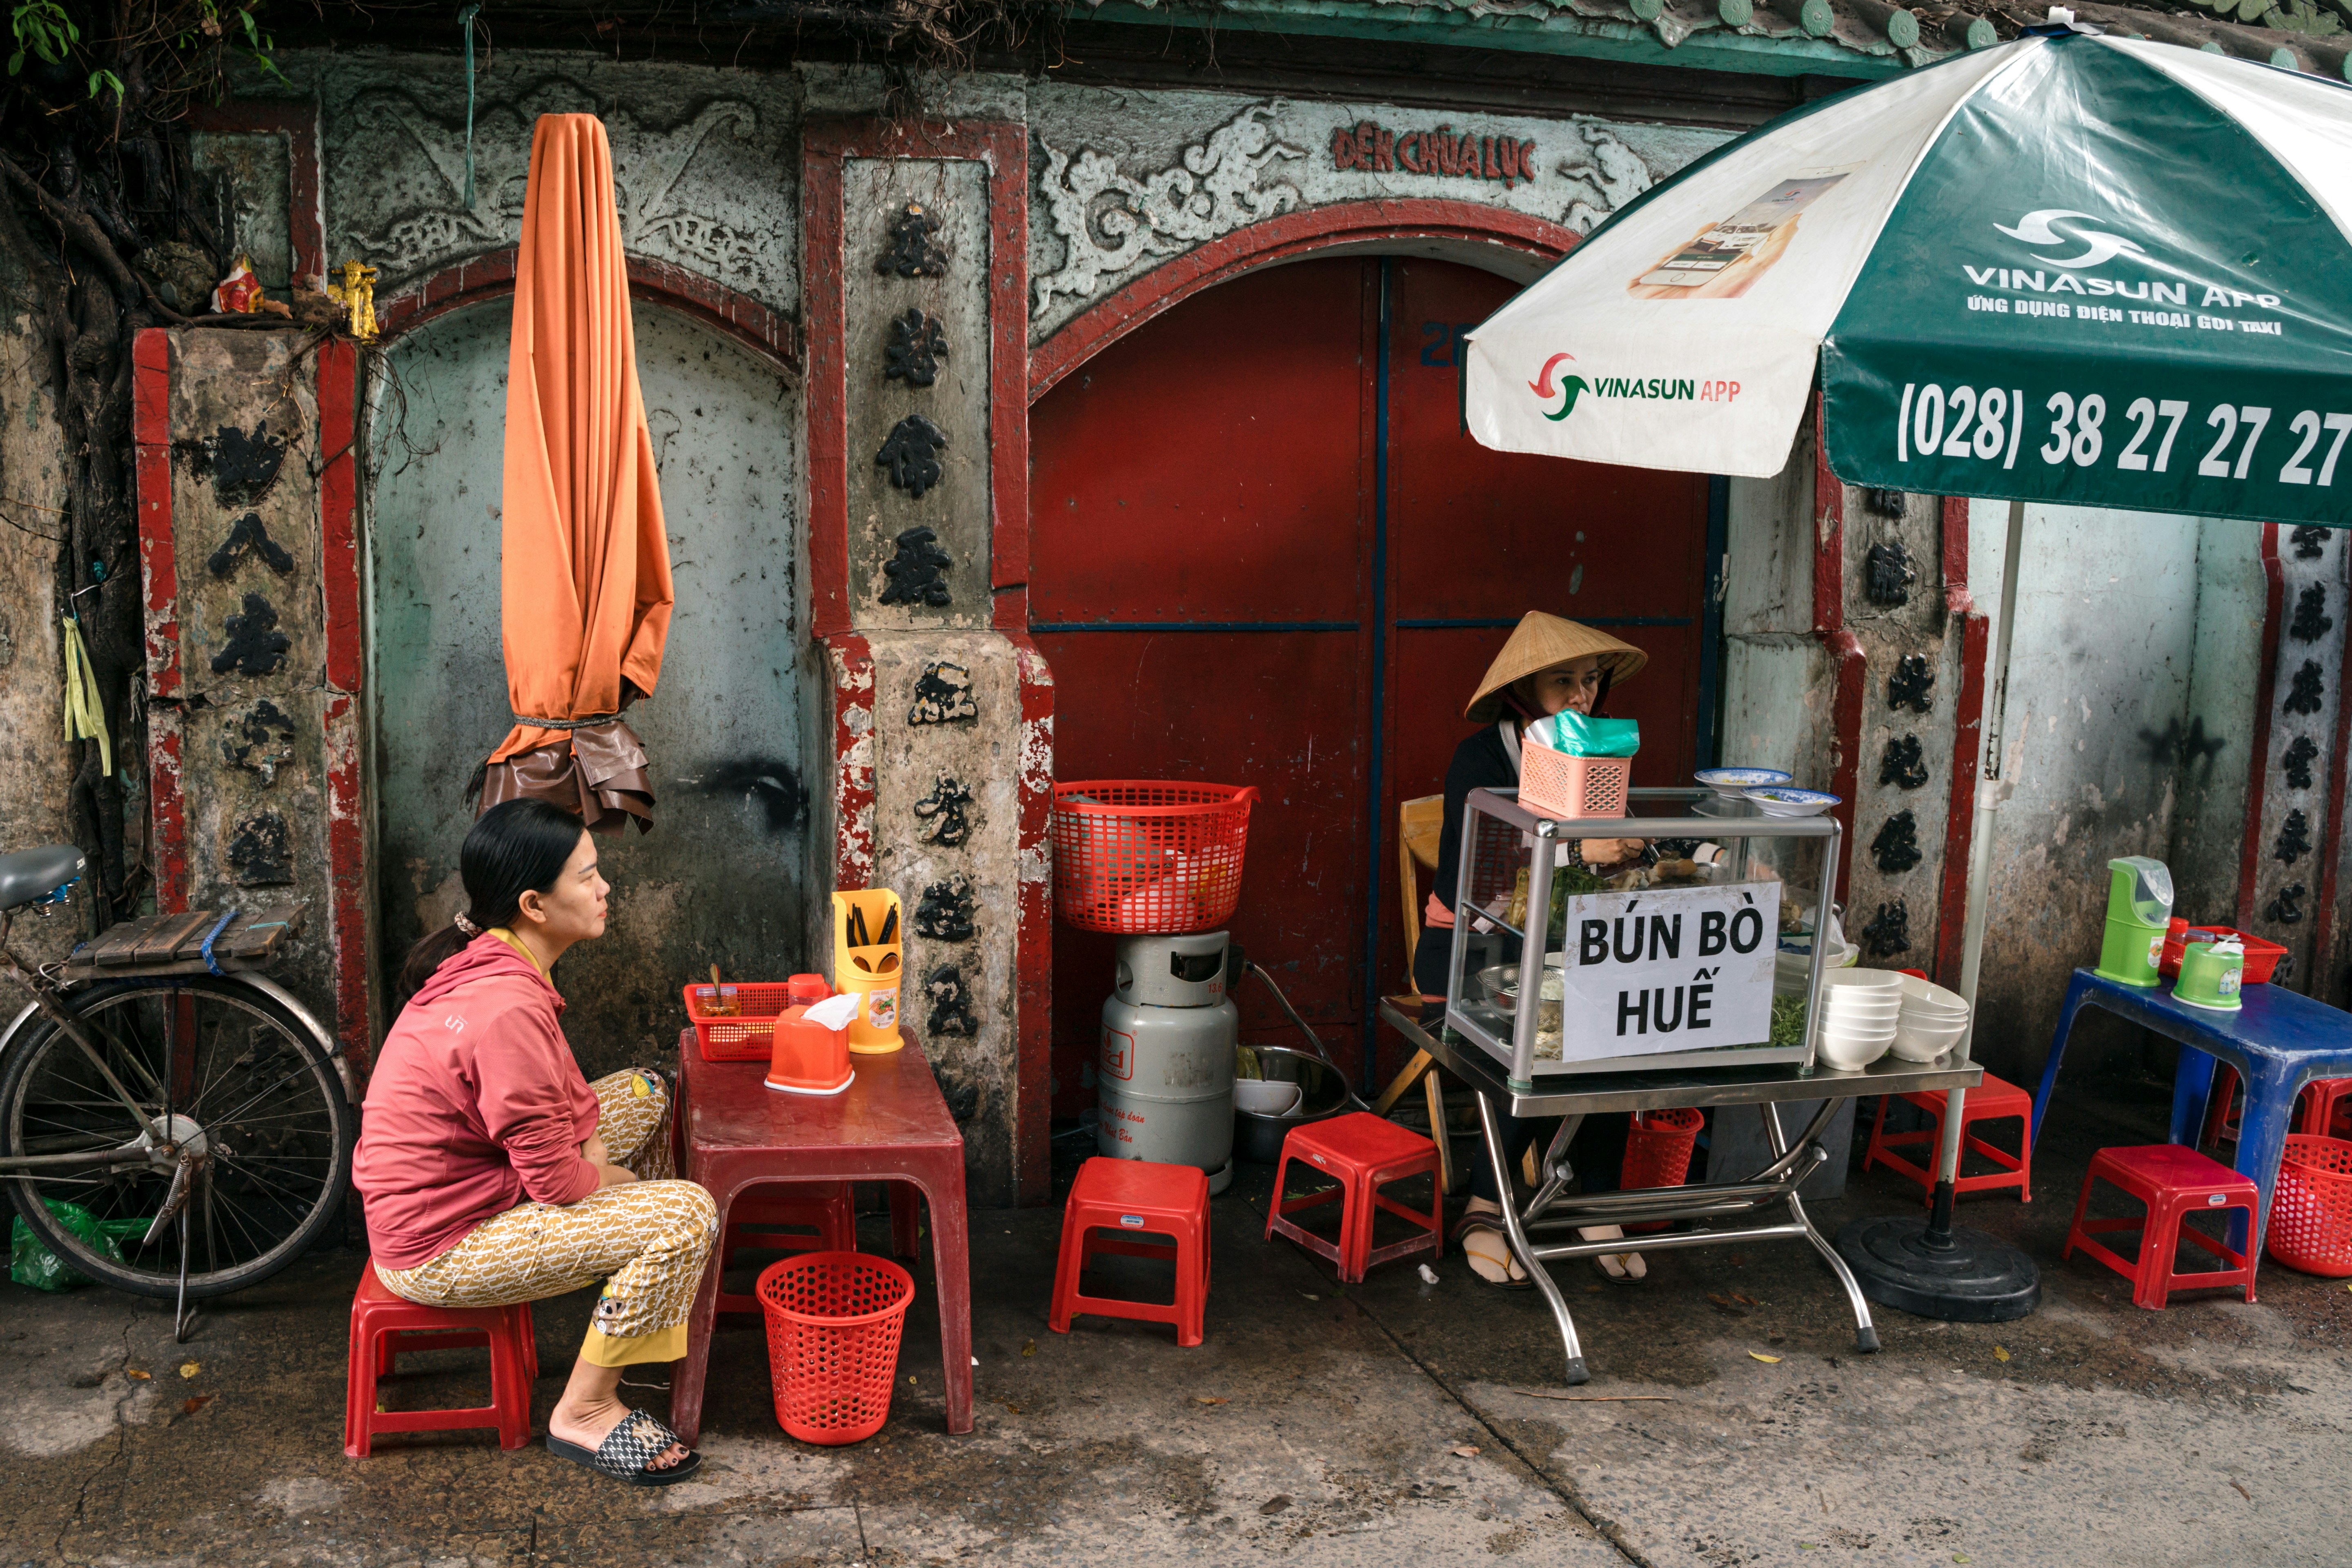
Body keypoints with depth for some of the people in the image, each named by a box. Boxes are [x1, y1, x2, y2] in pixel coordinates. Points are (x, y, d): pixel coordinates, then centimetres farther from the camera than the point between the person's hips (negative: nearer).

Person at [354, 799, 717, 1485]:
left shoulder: (483, 962, 0)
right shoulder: (507, 1011, -31)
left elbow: (559, 1092, 13)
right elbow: (557, 1182, -24)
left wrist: (588, 1141, -3)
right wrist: (617, 1179, -5)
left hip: (448, 1189, 10)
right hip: (438, 1248, -10)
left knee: (646, 1092, 14)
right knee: (688, 1216, -18)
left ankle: (641, 1314, 25)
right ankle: (585, 1414, -3)